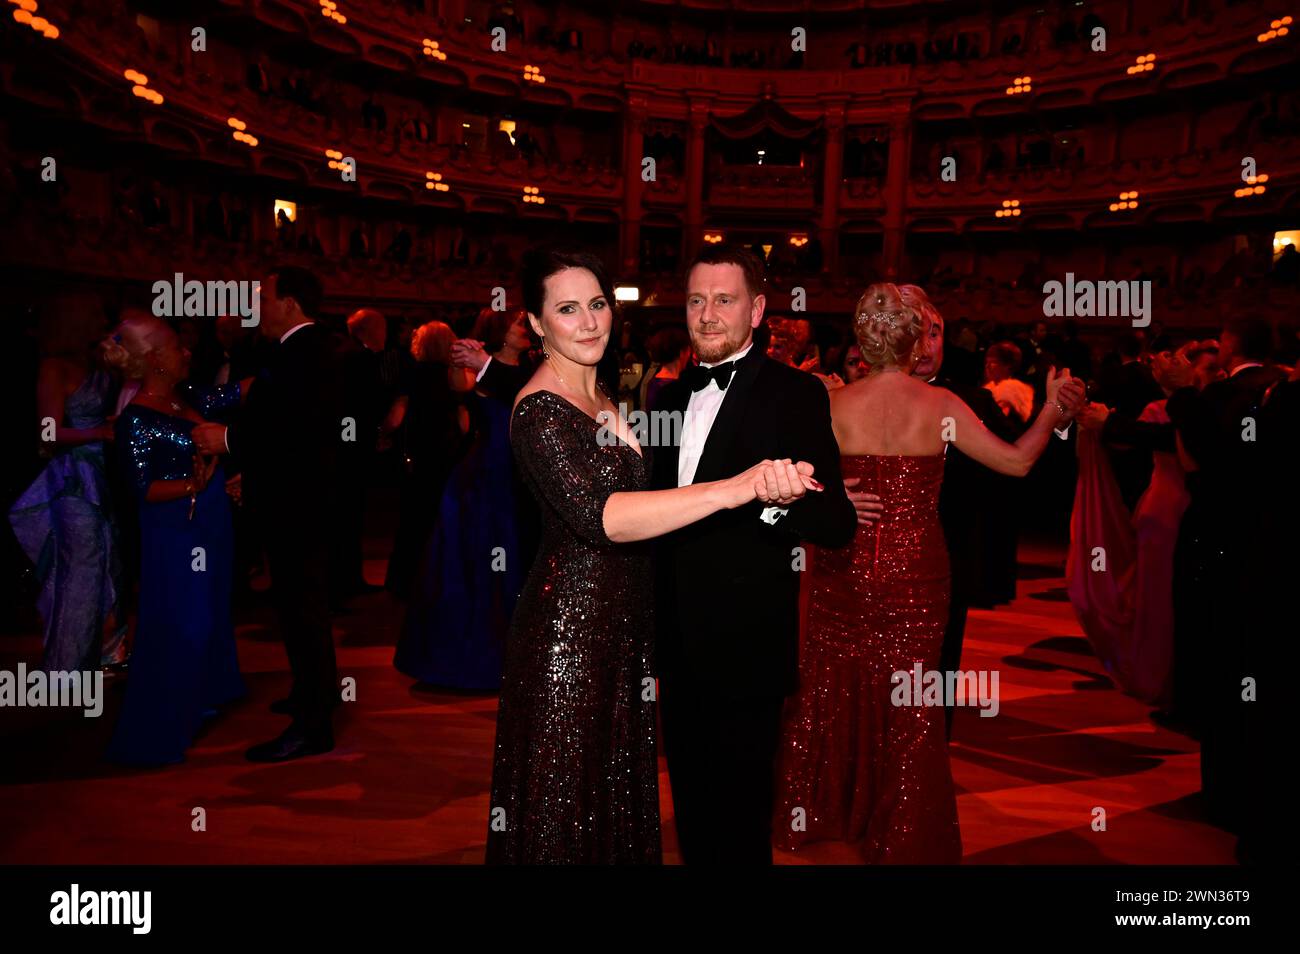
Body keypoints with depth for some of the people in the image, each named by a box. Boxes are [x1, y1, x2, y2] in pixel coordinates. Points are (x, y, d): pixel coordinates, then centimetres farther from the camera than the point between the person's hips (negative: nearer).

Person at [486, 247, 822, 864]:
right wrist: (736, 488, -38)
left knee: (617, 793, 20)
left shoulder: (600, 392, 10)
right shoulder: (540, 409, -18)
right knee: (567, 803, 6)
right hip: (571, 632, -9)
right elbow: (602, 517, -31)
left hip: (622, 626, 9)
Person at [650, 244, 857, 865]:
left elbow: (837, 523, -17)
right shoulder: (674, 394, 10)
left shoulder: (794, 394, -11)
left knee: (738, 818, 10)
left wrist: (770, 499, -40)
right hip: (678, 644, 7)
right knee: (691, 801, 22)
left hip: (744, 647, -6)